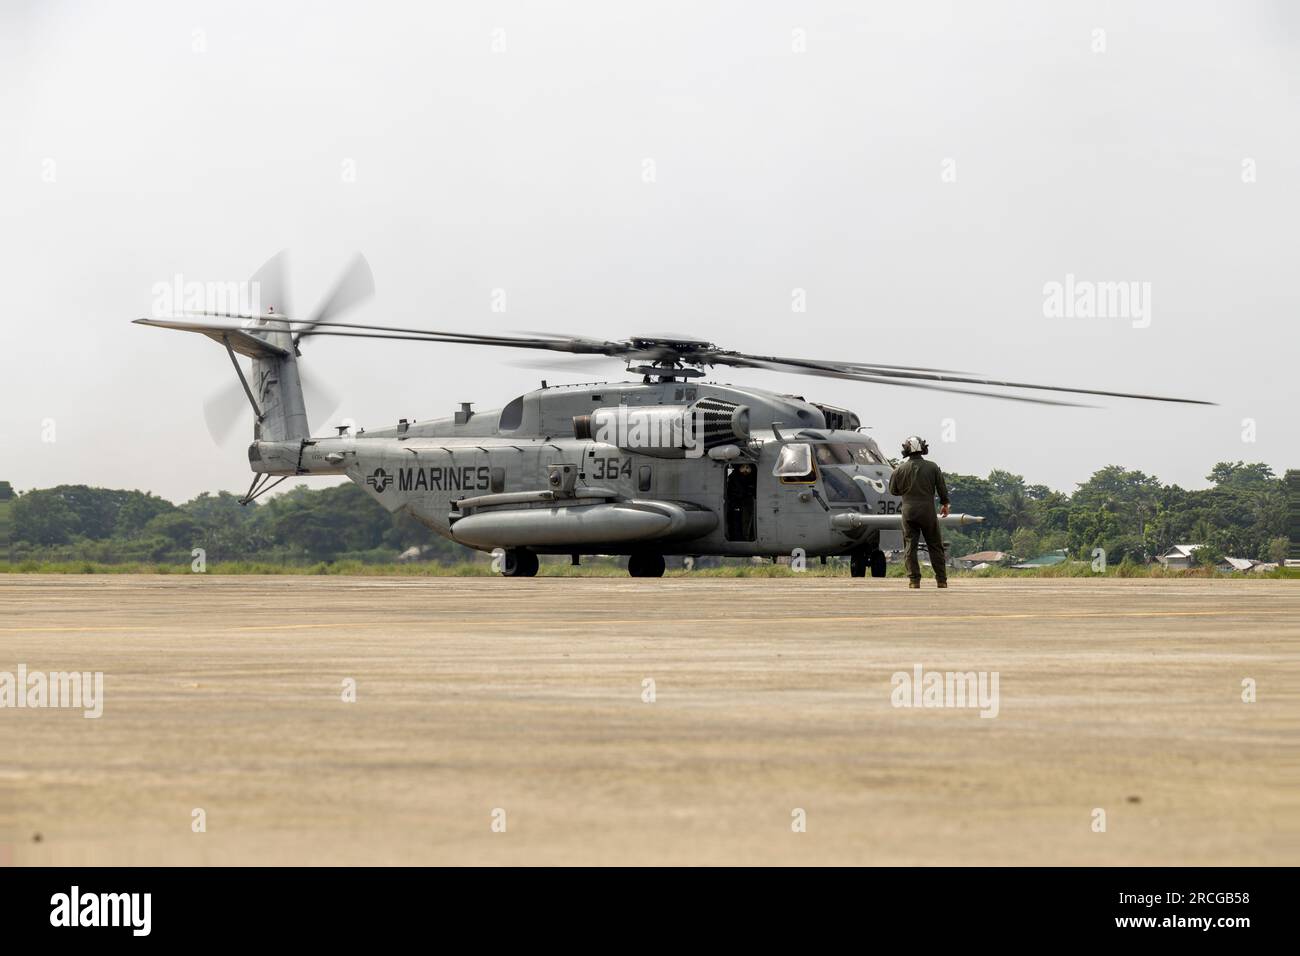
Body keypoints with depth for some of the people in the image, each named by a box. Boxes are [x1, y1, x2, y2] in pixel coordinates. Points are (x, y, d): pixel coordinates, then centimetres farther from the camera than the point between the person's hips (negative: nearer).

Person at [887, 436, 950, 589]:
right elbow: (942, 488, 3)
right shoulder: (932, 467, -3)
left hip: (908, 511, 0)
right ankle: (941, 580, 10)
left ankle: (914, 580, -2)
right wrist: (945, 504, 18)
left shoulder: (900, 469, -3)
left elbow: (893, 490, 6)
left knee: (910, 546, 5)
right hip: (928, 511, 0)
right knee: (935, 546, 9)